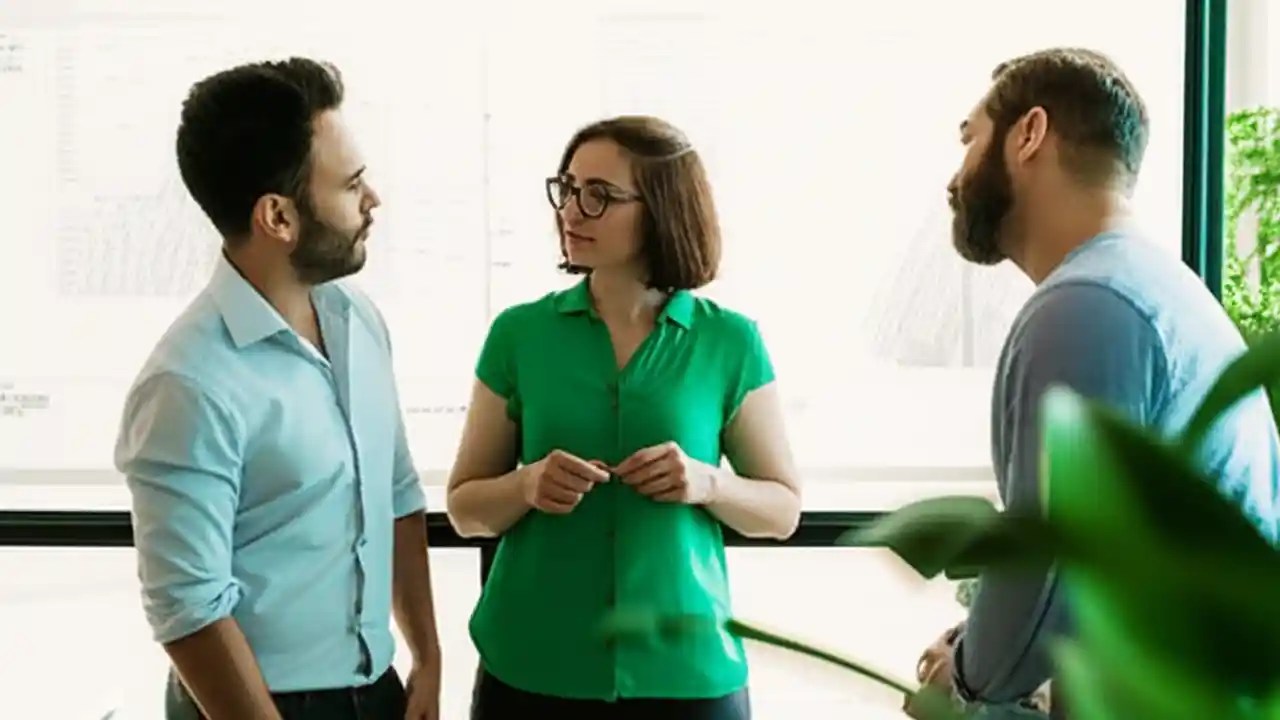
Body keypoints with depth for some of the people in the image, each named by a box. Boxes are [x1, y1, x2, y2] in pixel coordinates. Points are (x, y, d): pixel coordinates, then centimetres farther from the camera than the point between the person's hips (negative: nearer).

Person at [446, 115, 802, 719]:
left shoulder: (730, 343, -2)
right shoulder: (519, 333, 0)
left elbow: (782, 509, 5)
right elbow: (465, 506, 5)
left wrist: (707, 484, -14)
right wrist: (526, 486, -15)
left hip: (684, 670, 0)